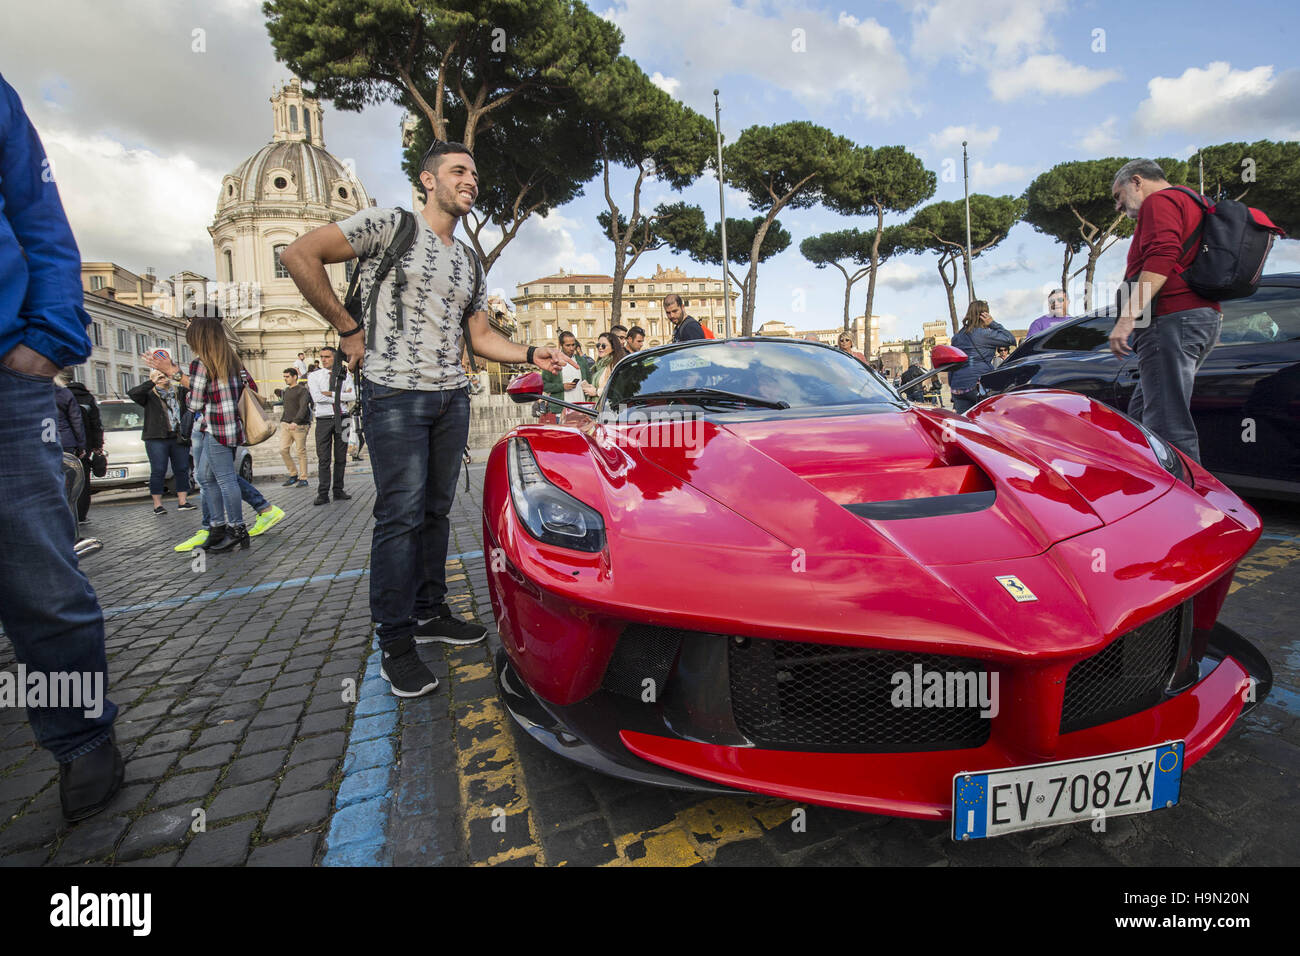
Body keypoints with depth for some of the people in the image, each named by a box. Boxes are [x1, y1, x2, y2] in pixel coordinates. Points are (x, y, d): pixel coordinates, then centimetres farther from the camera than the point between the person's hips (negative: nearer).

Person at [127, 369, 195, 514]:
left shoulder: (179, 392, 15)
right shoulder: (149, 394, 5)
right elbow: (132, 393, -11)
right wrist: (152, 382, -16)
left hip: (179, 438, 3)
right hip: (157, 439, -3)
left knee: (182, 470, 3)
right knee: (158, 471, -2)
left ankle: (182, 502, 10)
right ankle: (157, 504, 4)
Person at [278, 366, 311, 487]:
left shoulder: (302, 390, -6)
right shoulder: (287, 390, 18)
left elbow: (303, 408, -17)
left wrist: (296, 422, -26)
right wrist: (282, 420, 18)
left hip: (299, 426, -7)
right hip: (286, 424, 7)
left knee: (301, 452, -2)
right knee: (283, 450, -2)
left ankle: (303, 479, 5)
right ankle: (293, 475, 11)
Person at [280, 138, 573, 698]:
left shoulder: (470, 265, 19)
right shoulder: (391, 226, -1)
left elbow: (481, 337, 19)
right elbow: (300, 255, -8)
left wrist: (531, 355, 3)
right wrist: (348, 329, -9)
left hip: (452, 398, 7)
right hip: (395, 395, -6)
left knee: (436, 511, 10)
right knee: (401, 516, -8)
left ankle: (430, 613, 24)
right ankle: (396, 644, 3)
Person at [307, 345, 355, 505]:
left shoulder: (345, 375, 9)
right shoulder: (314, 376, 6)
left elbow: (352, 396, -4)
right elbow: (317, 398, -8)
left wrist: (330, 394, -9)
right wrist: (341, 396, -7)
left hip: (342, 419, 2)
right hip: (324, 419, -1)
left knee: (341, 457, 5)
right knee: (323, 458, -4)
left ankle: (338, 491, 12)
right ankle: (323, 495, -3)